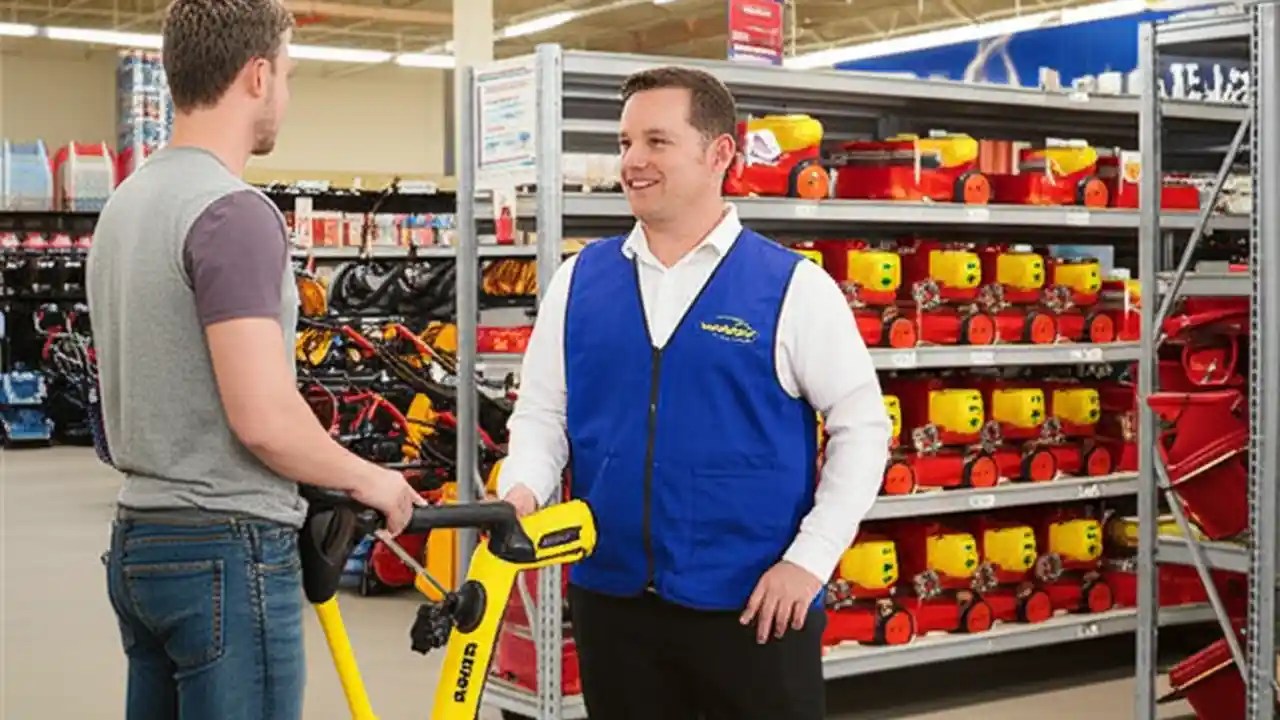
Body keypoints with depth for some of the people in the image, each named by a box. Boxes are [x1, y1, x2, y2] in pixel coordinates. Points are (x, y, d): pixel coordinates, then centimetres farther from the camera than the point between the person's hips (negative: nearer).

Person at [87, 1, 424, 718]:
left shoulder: (126, 201, 11)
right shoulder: (233, 212, -18)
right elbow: (264, 417, -23)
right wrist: (368, 479, -6)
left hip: (138, 540, 9)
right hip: (226, 550, -9)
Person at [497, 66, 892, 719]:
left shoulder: (793, 286, -5)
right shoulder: (579, 279, 5)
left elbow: (862, 427, -3)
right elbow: (542, 410, 10)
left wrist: (810, 561, -10)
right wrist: (523, 490, -10)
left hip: (755, 604, -3)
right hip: (611, 598, 3)